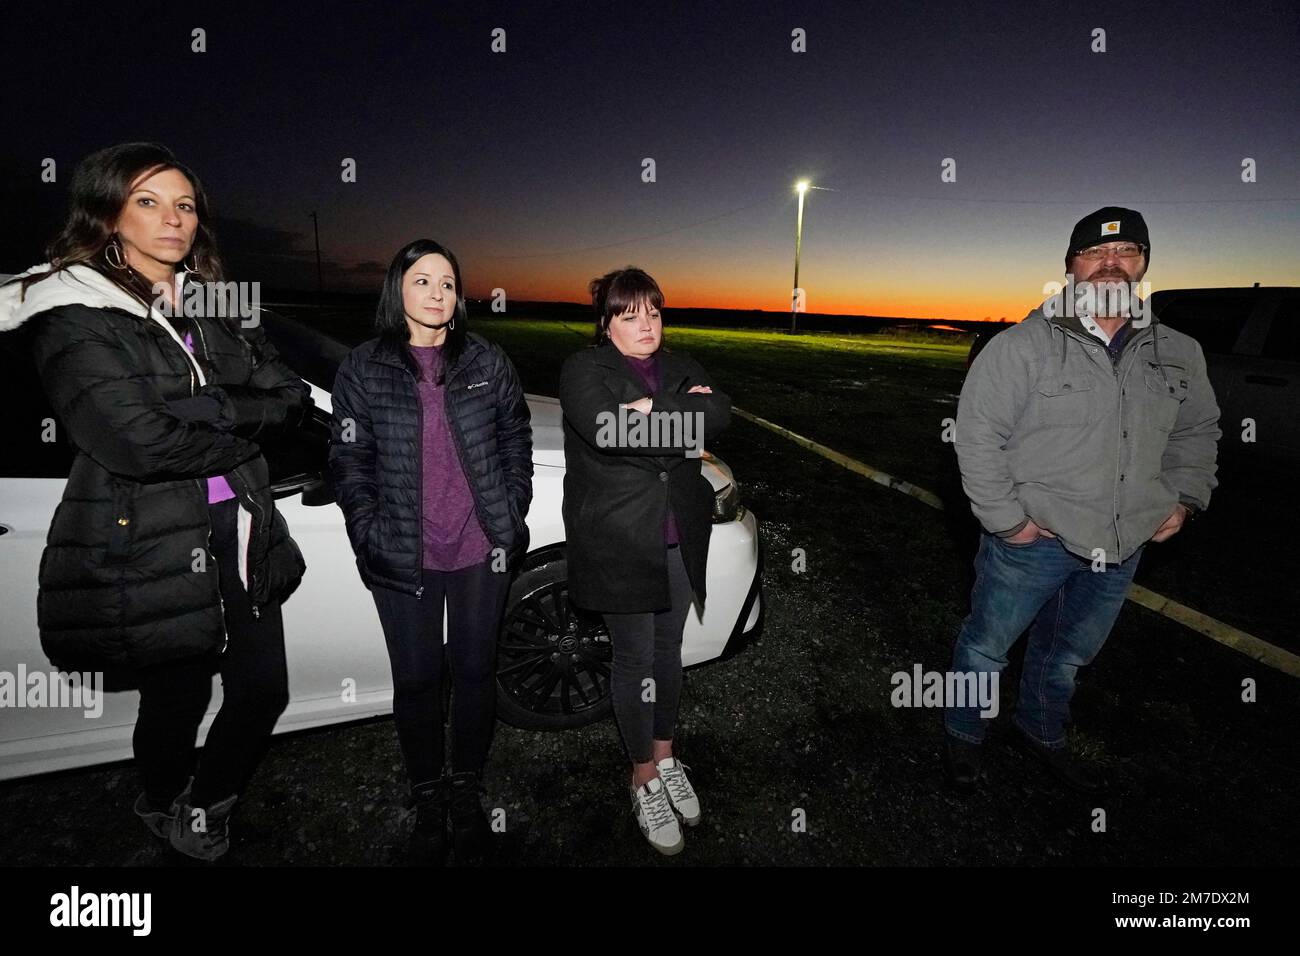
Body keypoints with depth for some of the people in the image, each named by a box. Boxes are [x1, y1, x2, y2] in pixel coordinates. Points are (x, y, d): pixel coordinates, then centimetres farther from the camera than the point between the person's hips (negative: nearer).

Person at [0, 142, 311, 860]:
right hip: (151, 549, -5)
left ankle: (206, 810, 40)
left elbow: (291, 398, 0)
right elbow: (138, 442, -20)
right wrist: (246, 427, -8)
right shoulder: (72, 317, -7)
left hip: (241, 537, 5)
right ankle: (164, 810, 47)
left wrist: (197, 407, -15)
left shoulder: (218, 307, 11)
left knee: (264, 690, 10)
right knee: (178, 701, 13)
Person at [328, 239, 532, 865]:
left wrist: (510, 518, 0)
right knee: (417, 679, 11)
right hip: (404, 559, -1)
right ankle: (427, 801, 33)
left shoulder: (487, 362, 4)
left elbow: (515, 440, 7)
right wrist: (371, 536, -8)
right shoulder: (363, 368, 1)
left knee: (475, 672, 13)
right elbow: (349, 461, 1)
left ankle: (468, 793, 35)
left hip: (481, 553, 1)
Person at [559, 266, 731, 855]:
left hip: (680, 541, 5)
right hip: (620, 544, -4)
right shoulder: (583, 369, -5)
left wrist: (651, 410, -18)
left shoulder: (682, 368, 10)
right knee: (635, 660, 6)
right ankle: (645, 782, 26)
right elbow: (603, 427, -25)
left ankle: (666, 758, 39)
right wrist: (685, 411, -17)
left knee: (669, 651, 17)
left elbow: (719, 416, -9)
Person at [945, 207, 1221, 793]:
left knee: (1068, 656, 23)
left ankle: (1042, 735, 48)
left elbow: (1199, 431, 21)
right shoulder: (1022, 346, -12)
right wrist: (1005, 518, -16)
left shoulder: (1179, 355, 6)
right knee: (986, 647, 10)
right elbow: (976, 433, -14)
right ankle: (963, 736, 35)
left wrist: (1185, 498, 6)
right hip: (1033, 539, -5)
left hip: (1122, 547, 5)